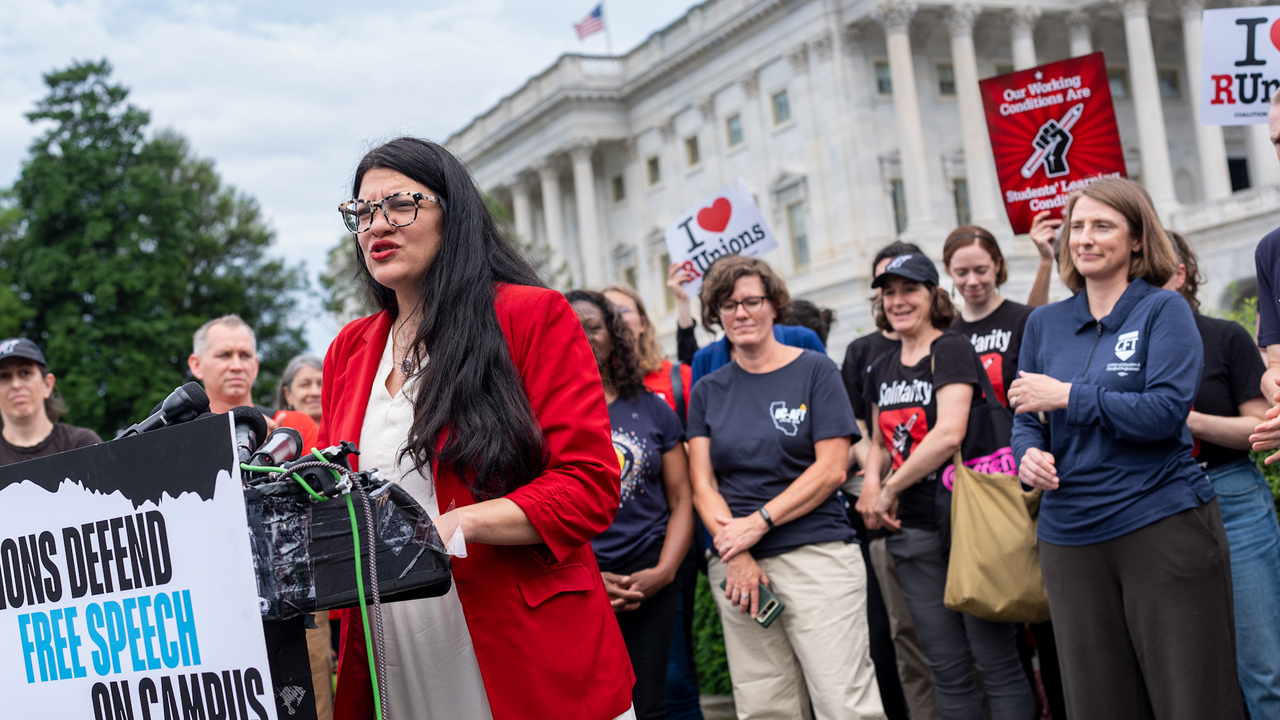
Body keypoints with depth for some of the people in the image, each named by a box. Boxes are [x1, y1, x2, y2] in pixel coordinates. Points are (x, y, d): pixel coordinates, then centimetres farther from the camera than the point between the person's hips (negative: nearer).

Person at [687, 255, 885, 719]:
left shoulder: (814, 371, 5)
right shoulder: (708, 390, 14)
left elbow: (831, 469, -3)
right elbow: (702, 484, 7)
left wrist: (759, 521, -11)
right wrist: (736, 555, -8)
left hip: (817, 554, -3)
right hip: (734, 563, 3)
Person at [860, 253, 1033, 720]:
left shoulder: (952, 351, -7)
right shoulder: (881, 370, 14)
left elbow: (949, 433, -18)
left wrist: (890, 490, -11)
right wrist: (871, 483, 3)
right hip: (913, 529, 7)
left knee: (997, 663, -5)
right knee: (947, 668, 9)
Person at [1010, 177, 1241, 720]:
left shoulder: (1163, 311, -2)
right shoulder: (1044, 323, 12)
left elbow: (1167, 410, -15)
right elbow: (1025, 417, 15)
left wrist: (1068, 397, -14)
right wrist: (1029, 454, -8)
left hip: (1163, 526, -4)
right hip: (1070, 536, 5)